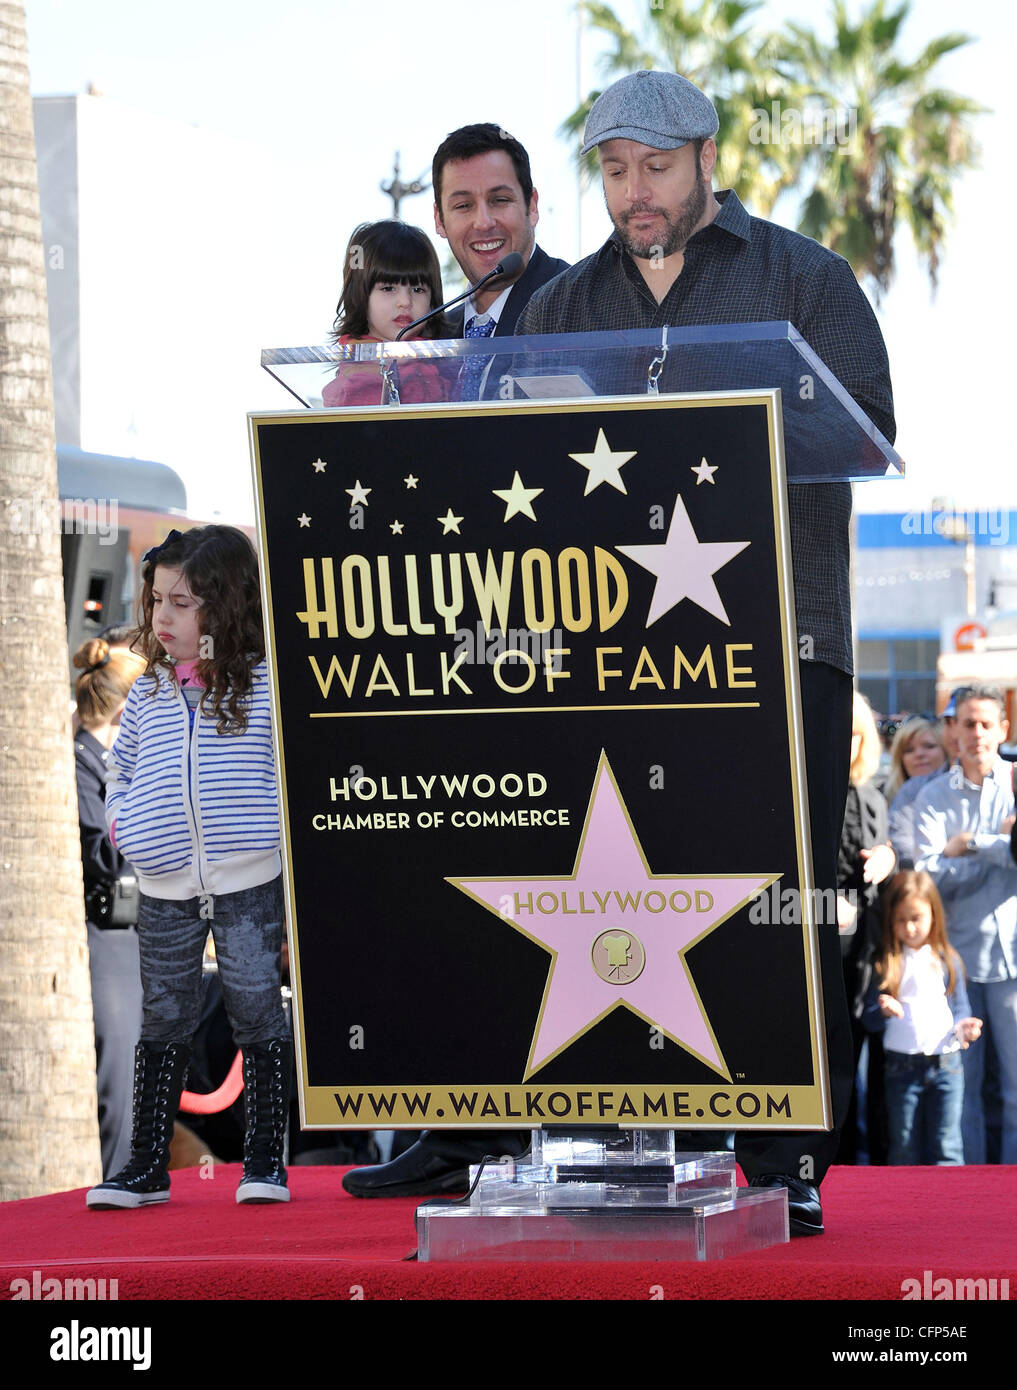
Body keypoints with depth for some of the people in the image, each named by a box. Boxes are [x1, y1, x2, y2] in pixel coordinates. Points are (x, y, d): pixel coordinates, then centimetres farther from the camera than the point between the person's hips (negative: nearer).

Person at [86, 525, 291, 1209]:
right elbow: (122, 770, 20)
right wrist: (124, 824, 4)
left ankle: (265, 1161, 6)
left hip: (249, 880, -3)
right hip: (165, 889, 3)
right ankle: (146, 1166, 12)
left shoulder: (264, 685, -2)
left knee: (258, 1012, -1)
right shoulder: (147, 693, 10)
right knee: (165, 1018, 7)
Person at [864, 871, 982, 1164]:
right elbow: (870, 1019, -2)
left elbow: (960, 1006, 9)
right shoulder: (886, 965, 1)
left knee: (946, 1148, 1)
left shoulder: (947, 961, 5)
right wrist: (884, 1012, -24)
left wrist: (962, 1027, -13)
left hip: (945, 1061, 0)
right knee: (904, 1148, 6)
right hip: (902, 1065, 0)